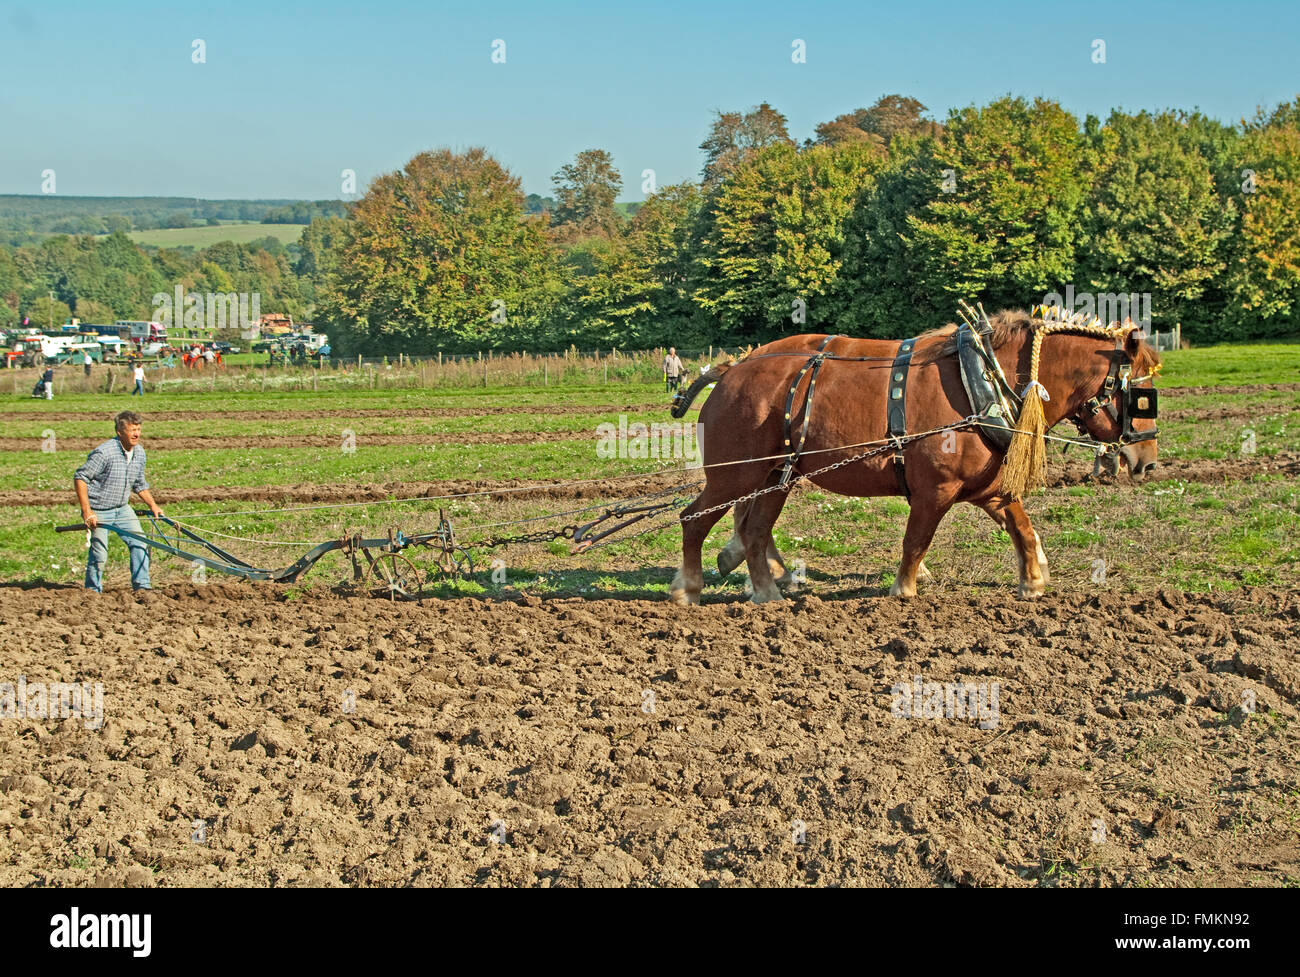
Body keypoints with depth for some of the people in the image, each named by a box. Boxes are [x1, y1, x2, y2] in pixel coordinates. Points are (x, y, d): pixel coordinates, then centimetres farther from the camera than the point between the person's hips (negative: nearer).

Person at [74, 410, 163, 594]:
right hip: (98, 511, -6)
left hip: (122, 509, 6)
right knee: (99, 554, -5)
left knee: (140, 544, -2)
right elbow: (80, 478, -18)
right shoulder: (104, 452, -22)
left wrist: (152, 505, 7)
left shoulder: (139, 453, 1)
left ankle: (142, 587, 6)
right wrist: (86, 512, -22)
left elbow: (140, 485, 17)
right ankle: (92, 591, 13)